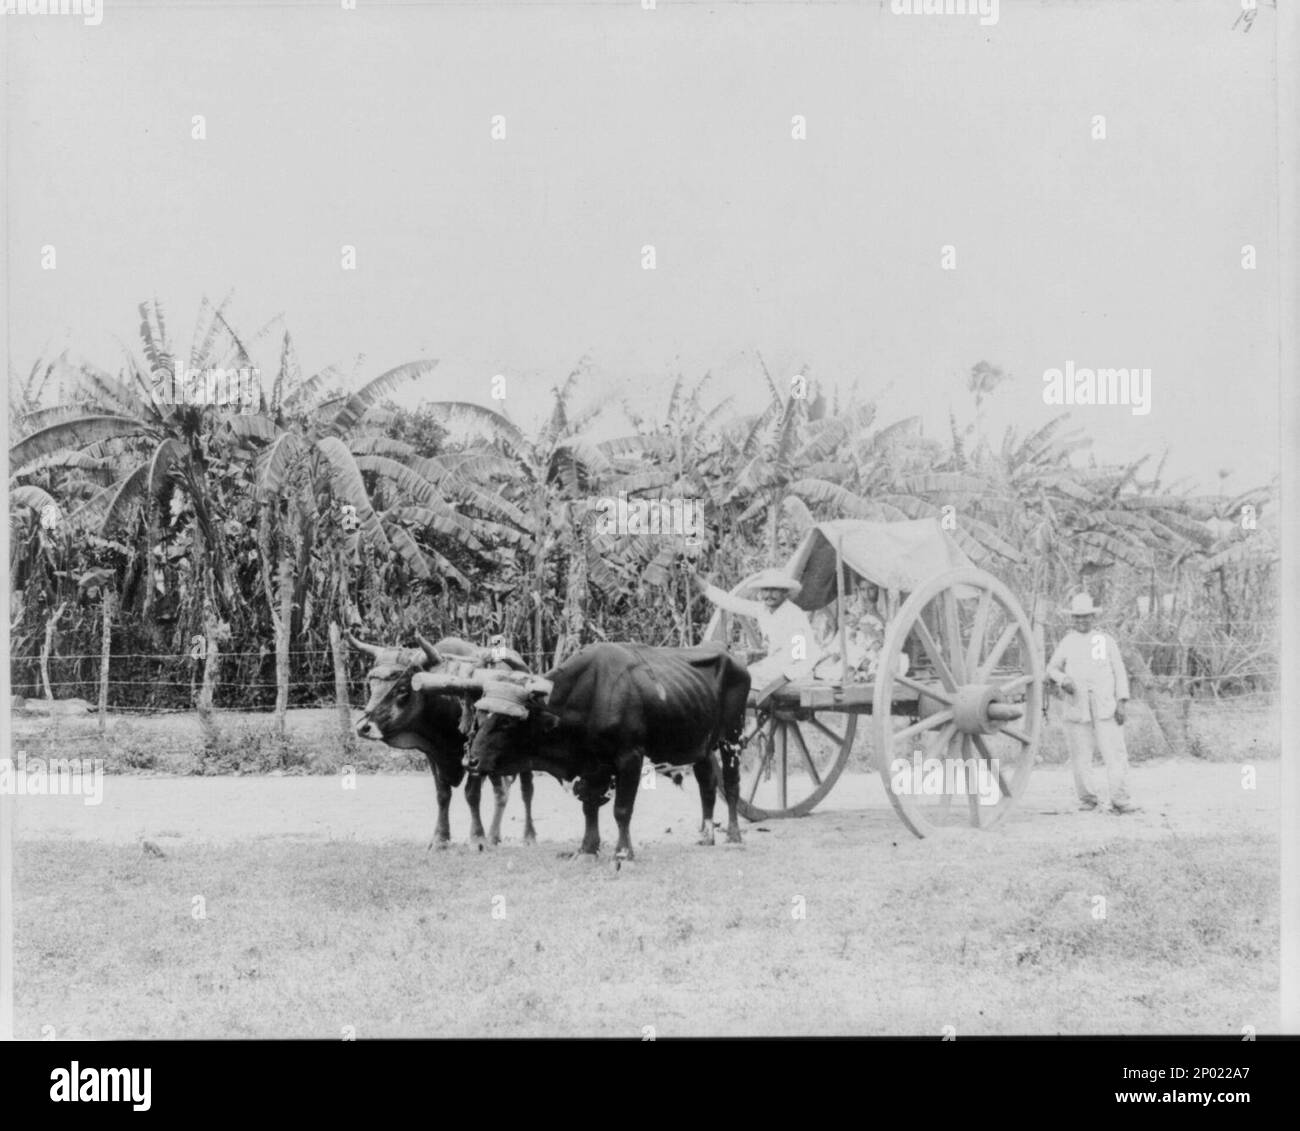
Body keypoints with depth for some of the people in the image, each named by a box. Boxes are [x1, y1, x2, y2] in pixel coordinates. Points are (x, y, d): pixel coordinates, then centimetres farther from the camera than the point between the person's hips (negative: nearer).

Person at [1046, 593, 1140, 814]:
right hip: (1077, 708, 1)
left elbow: (1119, 672, 9)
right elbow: (1051, 668, 18)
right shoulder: (1067, 643, 13)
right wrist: (1062, 680, -5)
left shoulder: (1106, 640, 11)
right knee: (1080, 756, 0)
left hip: (1106, 707, -1)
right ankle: (1087, 798, 13)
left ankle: (1120, 801, -11)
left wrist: (1122, 702, -2)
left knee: (1115, 753, -10)